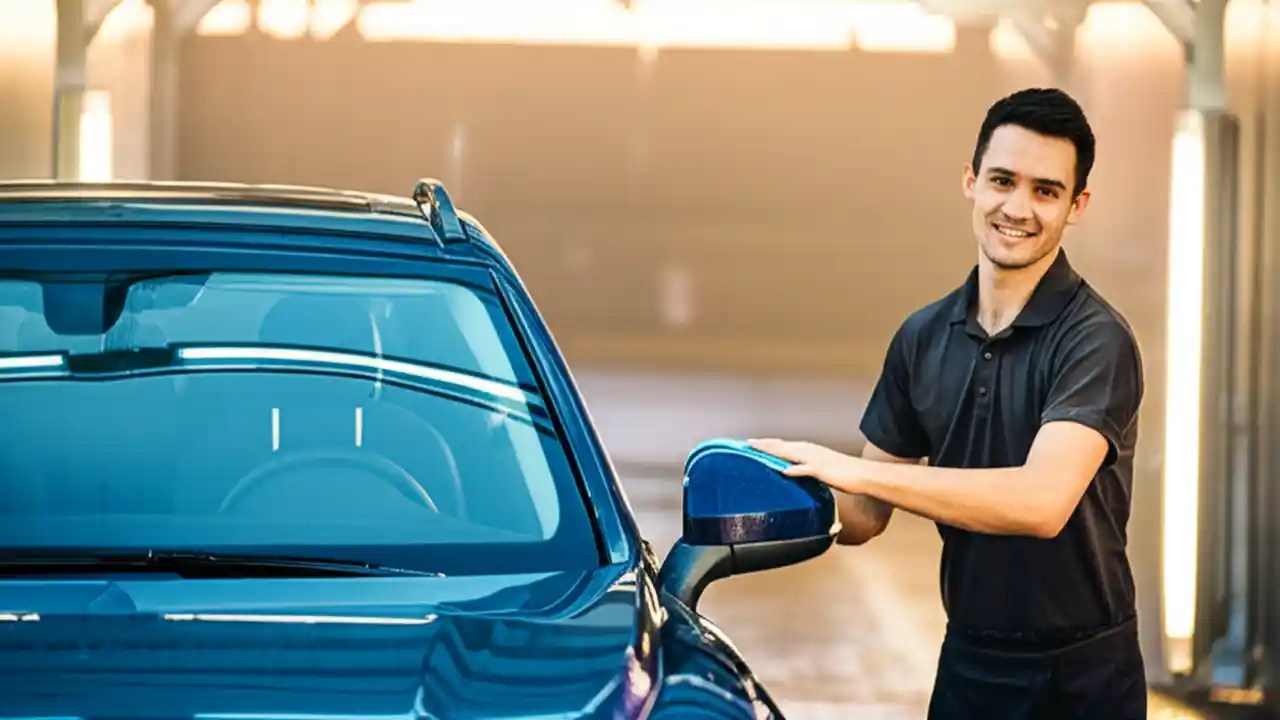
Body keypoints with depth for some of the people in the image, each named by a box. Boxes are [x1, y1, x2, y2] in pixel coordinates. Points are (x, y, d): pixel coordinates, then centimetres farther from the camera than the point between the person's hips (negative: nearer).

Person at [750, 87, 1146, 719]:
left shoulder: (1095, 340, -16)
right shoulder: (924, 337, 4)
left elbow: (1042, 501, -30)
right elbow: (866, 514, 8)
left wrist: (855, 471, -27)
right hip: (967, 662, 5)